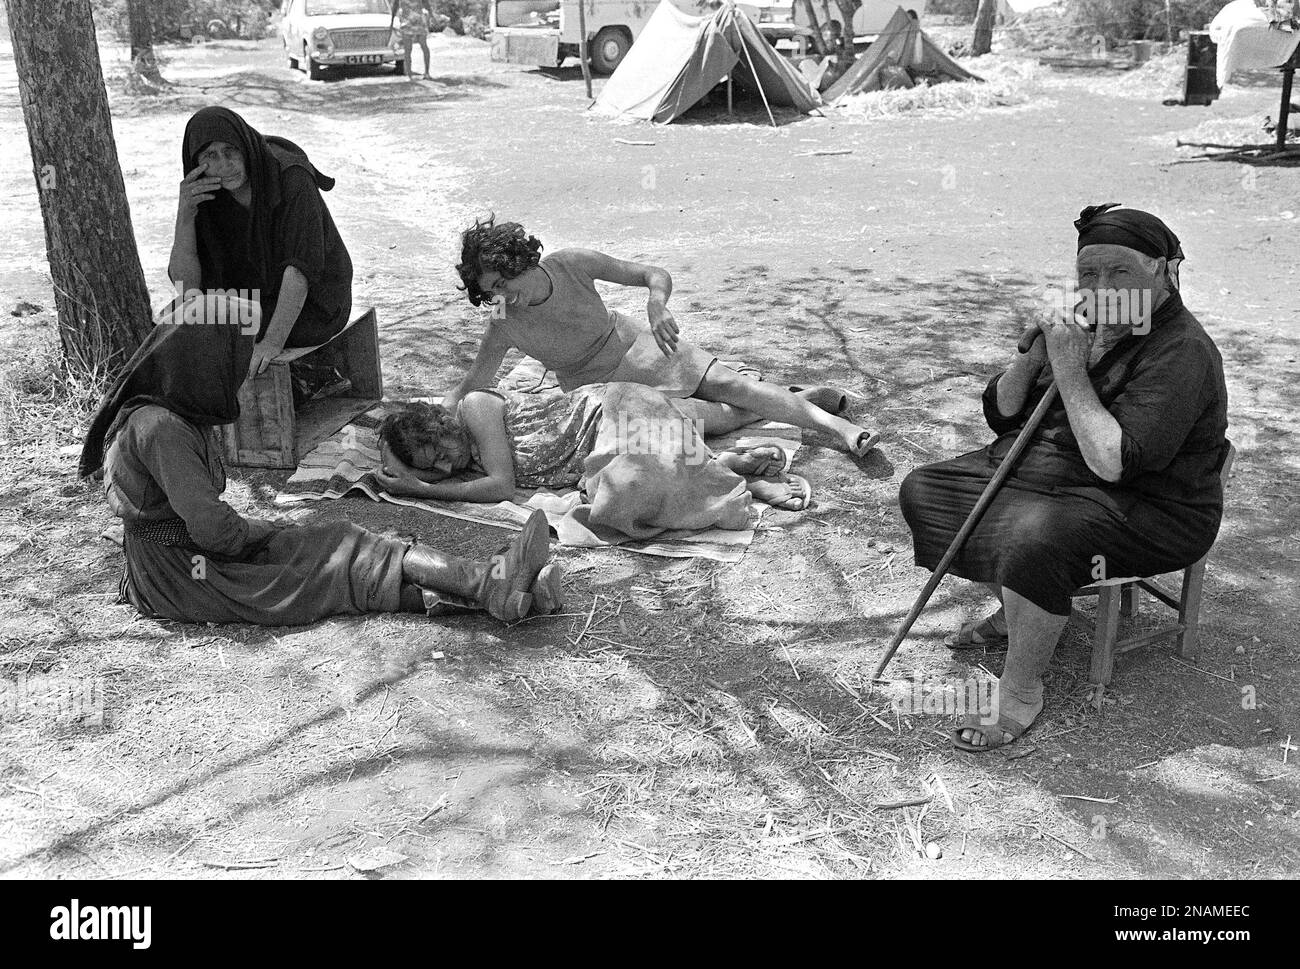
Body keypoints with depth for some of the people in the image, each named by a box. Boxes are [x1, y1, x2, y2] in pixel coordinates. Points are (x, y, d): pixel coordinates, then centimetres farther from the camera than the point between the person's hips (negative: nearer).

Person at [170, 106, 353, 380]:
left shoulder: (292, 178, -25)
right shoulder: (203, 194, -7)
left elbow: (302, 265, -33)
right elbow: (186, 284, -13)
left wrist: (274, 340, -42)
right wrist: (184, 213, -27)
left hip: (312, 302, -6)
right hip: (263, 299, 6)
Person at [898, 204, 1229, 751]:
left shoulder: (1181, 352, -20)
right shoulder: (1084, 329, 6)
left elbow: (1112, 462, -32)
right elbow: (1000, 416, 9)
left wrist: (1071, 372, -27)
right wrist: (1030, 359, -10)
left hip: (1147, 510, -9)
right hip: (1047, 472, 9)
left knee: (1035, 541, -39)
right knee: (923, 491, 5)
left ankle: (1020, 693, -17)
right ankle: (1015, 613, 17)